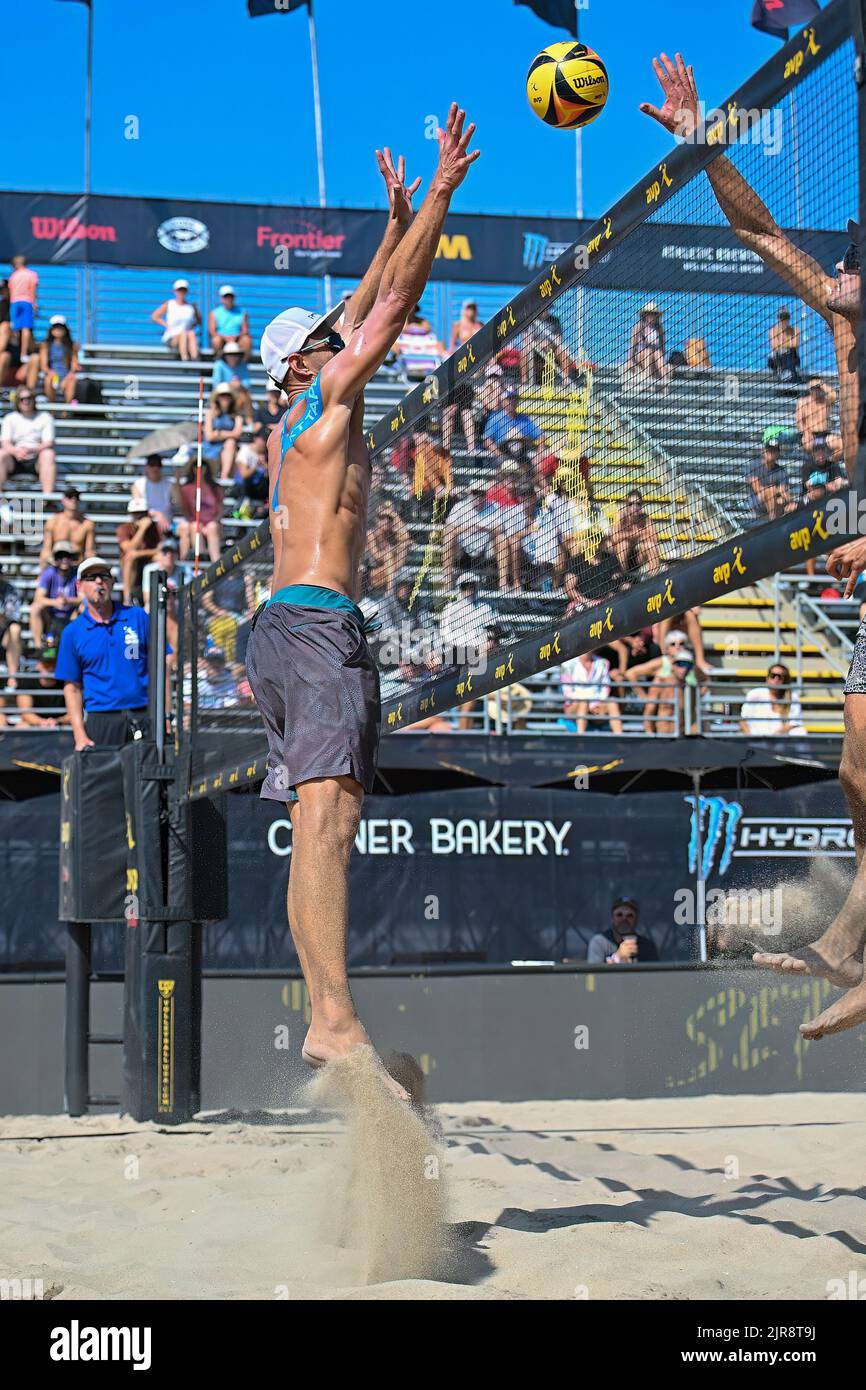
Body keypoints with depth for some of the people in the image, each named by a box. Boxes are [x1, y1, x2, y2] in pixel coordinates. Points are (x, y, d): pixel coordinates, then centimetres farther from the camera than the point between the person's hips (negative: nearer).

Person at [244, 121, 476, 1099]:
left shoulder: (293, 423, 23)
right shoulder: (329, 399, 1)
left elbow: (367, 305, 32)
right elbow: (397, 302, 0)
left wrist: (400, 218, 38)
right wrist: (443, 191, 5)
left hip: (280, 626, 10)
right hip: (318, 622, -10)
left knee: (318, 826, 4)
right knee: (327, 814, -22)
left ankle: (324, 1022, 2)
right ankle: (336, 1020, -33)